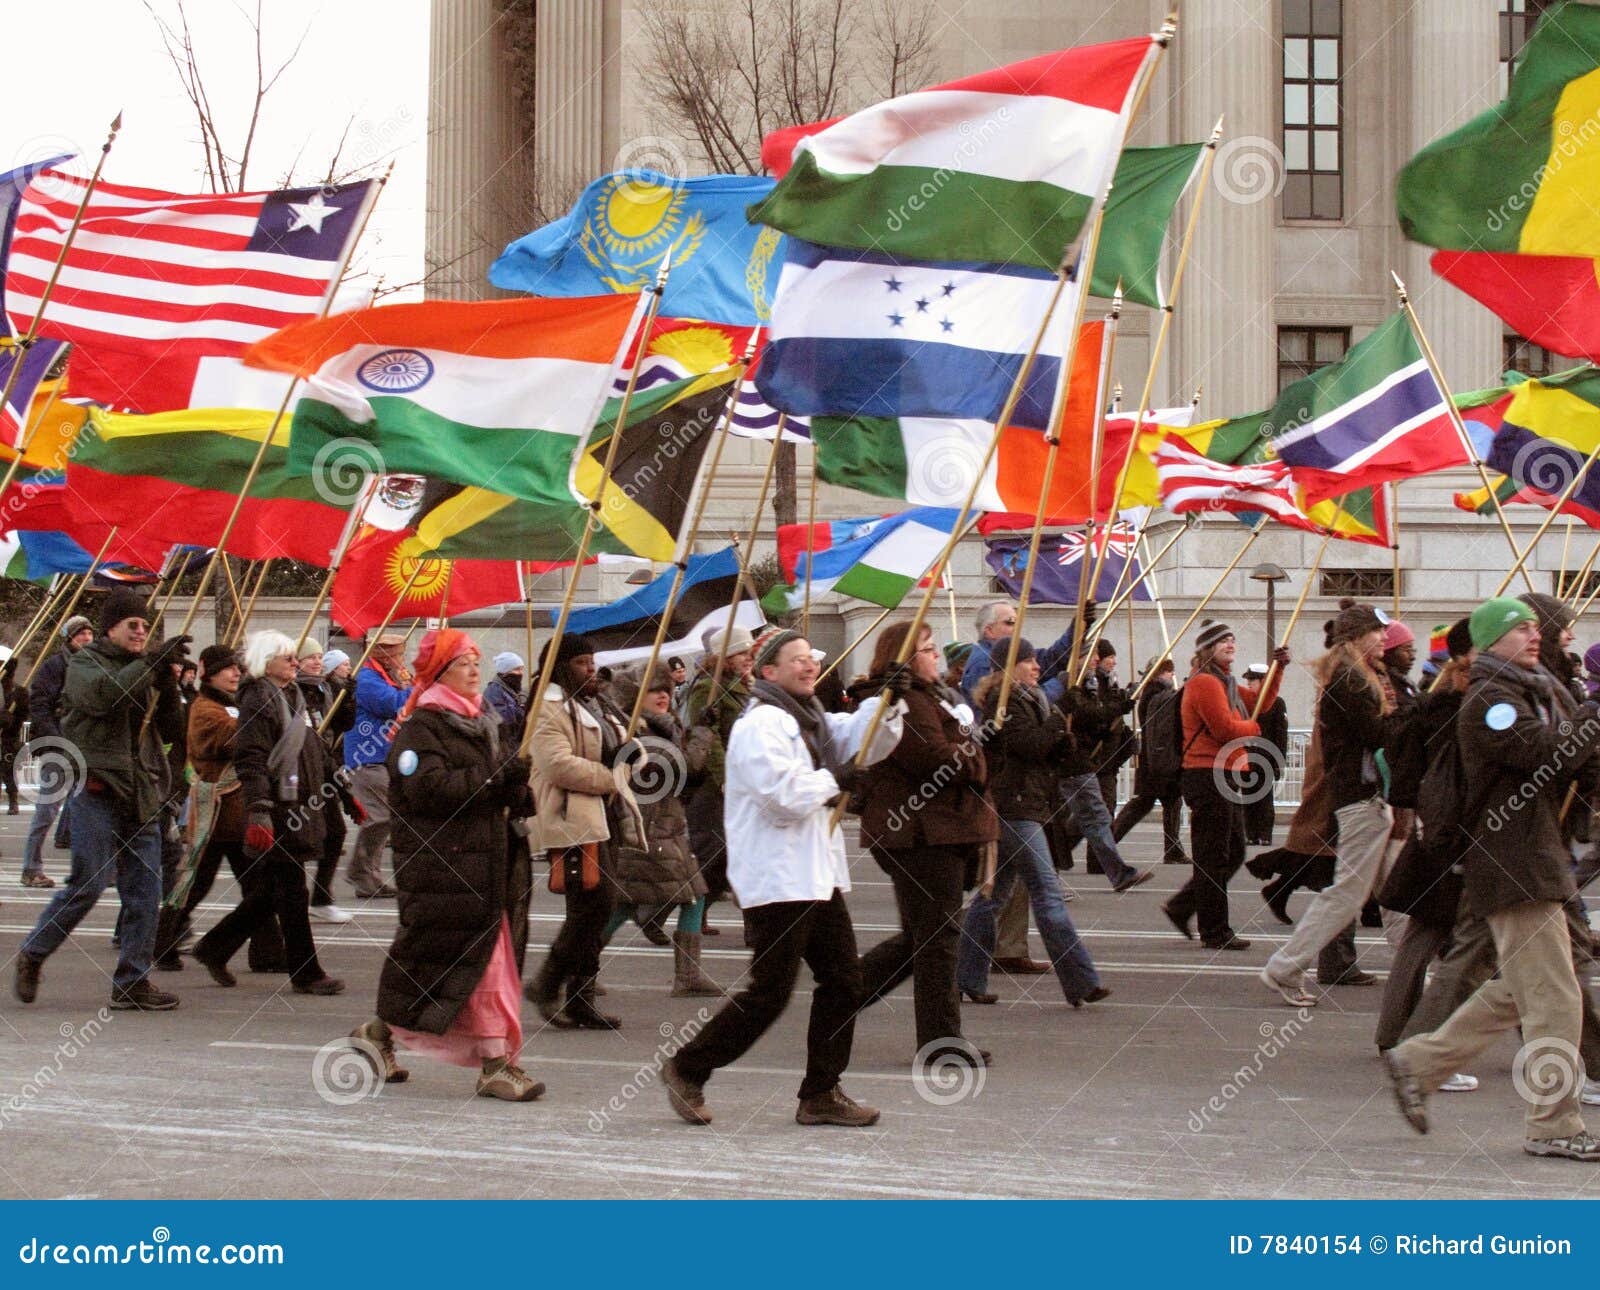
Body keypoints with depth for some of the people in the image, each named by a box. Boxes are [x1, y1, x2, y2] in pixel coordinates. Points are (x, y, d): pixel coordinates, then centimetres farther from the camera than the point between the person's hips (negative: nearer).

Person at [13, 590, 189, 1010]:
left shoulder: (144, 671, 19)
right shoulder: (85, 663, 1)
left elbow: (170, 731, 14)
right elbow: (102, 695, -22)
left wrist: (168, 685, -3)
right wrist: (151, 663, -26)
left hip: (141, 793, 6)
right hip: (96, 790, -6)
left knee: (145, 893, 1)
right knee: (89, 883, -9)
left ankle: (132, 983, 6)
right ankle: (32, 955, 10)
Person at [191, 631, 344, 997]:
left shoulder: (292, 695, 18)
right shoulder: (257, 699, -11)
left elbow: (312, 752, 28)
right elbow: (251, 761, -19)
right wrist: (259, 813, -27)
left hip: (297, 807, 10)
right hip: (276, 809, -10)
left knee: (271, 892, 13)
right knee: (292, 891, -5)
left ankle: (214, 948, 24)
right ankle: (305, 974, 1)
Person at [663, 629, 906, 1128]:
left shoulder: (810, 721, 18)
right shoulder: (762, 725, -14)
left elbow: (861, 741, 10)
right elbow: (783, 796, -25)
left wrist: (888, 702, -7)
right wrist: (833, 781, -10)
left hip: (818, 876, 10)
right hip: (777, 878, -10)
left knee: (843, 981, 7)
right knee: (769, 993, -7)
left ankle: (821, 1094, 12)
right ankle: (687, 1070, 6)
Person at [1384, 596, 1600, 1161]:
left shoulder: (1532, 694, 21)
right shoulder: (1491, 699, -12)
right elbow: (1549, 754, -24)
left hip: (1535, 862, 10)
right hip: (1515, 866, -10)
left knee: (1517, 992, 15)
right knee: (1554, 999, -8)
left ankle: (1418, 1062, 23)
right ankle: (1553, 1125, -2)